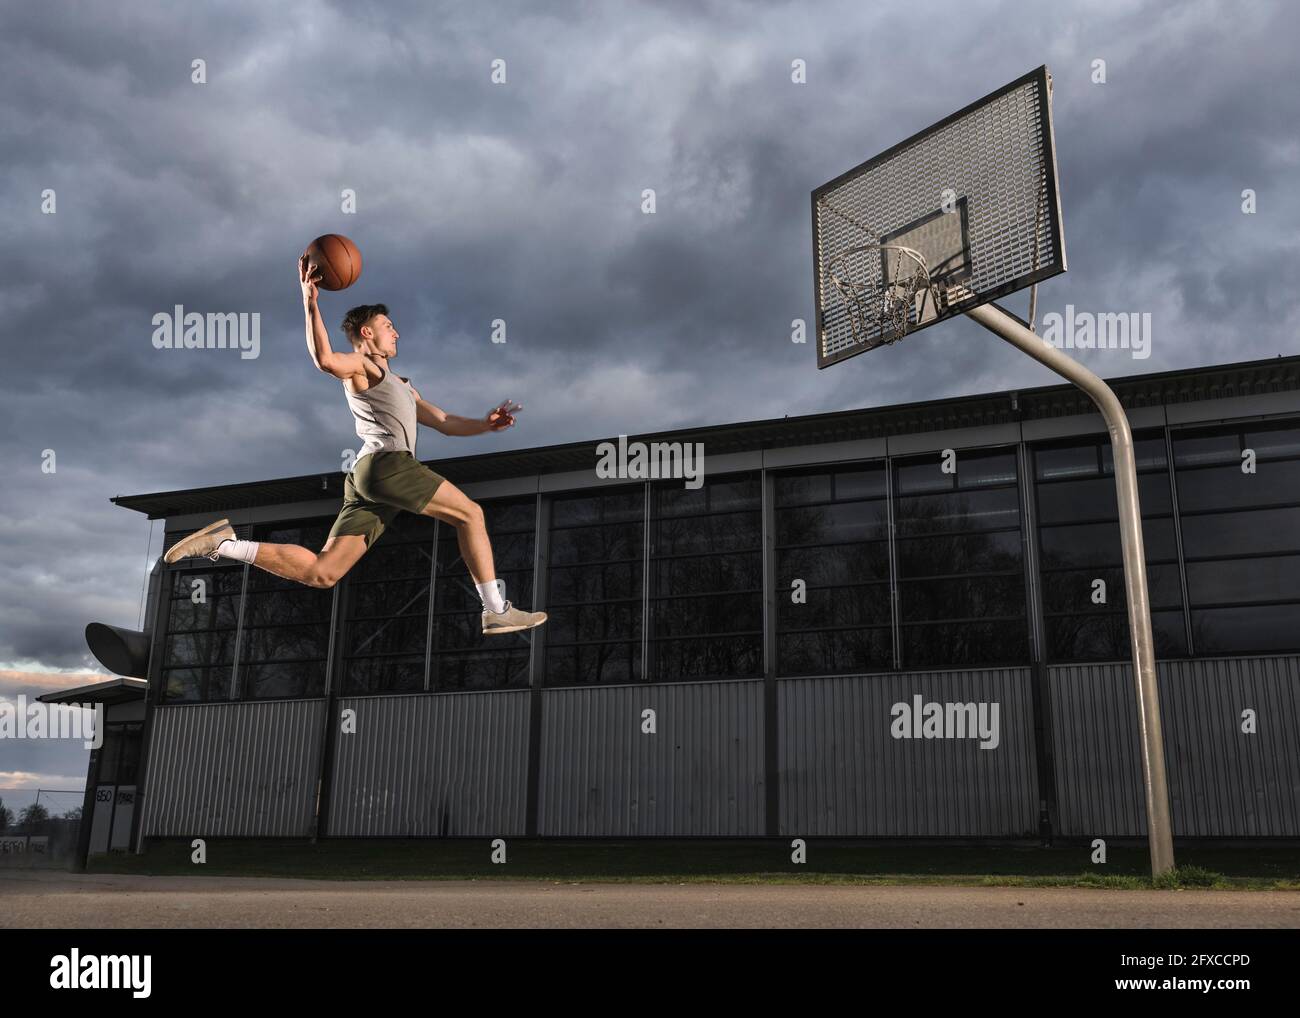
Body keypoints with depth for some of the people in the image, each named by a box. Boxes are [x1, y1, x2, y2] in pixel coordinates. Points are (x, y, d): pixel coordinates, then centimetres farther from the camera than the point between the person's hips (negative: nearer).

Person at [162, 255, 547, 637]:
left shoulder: (401, 386, 36)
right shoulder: (360, 366, 8)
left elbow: (445, 423, 32)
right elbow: (325, 359, -16)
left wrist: (485, 424, 17)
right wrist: (310, 303, -19)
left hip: (367, 479, 9)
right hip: (387, 463, -9)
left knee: (320, 573, 1)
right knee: (470, 514, -1)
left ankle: (226, 544, 1)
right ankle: (497, 611, -2)